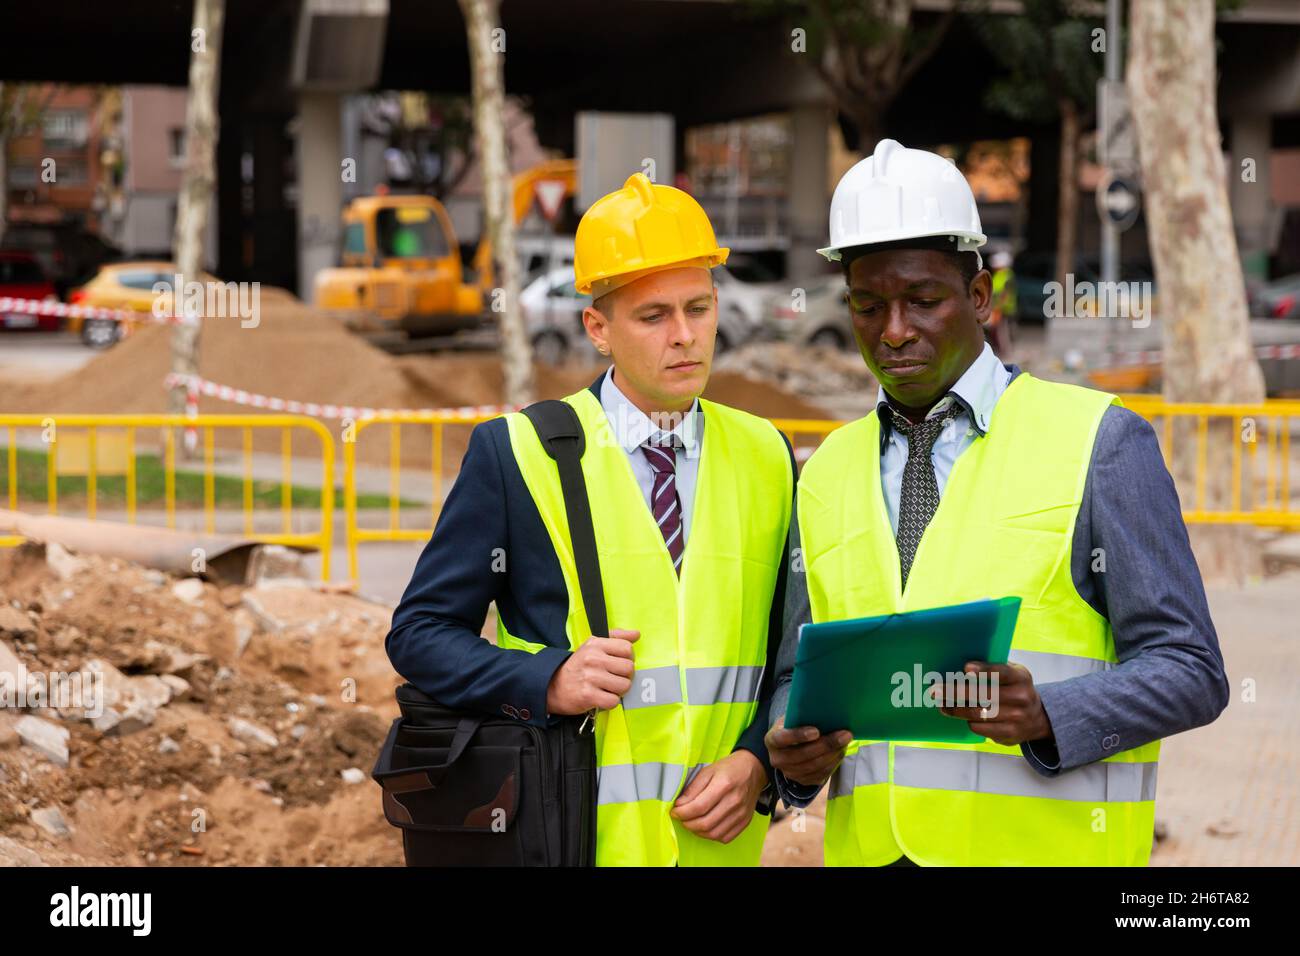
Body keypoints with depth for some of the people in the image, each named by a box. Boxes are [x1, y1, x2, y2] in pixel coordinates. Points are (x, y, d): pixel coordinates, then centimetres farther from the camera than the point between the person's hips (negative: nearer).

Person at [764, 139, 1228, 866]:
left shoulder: (1100, 441, -1)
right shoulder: (829, 474, 12)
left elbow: (1189, 673, -5)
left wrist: (1042, 715, -21)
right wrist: (794, 748, -6)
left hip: (1043, 846, -3)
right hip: (869, 848, 4)